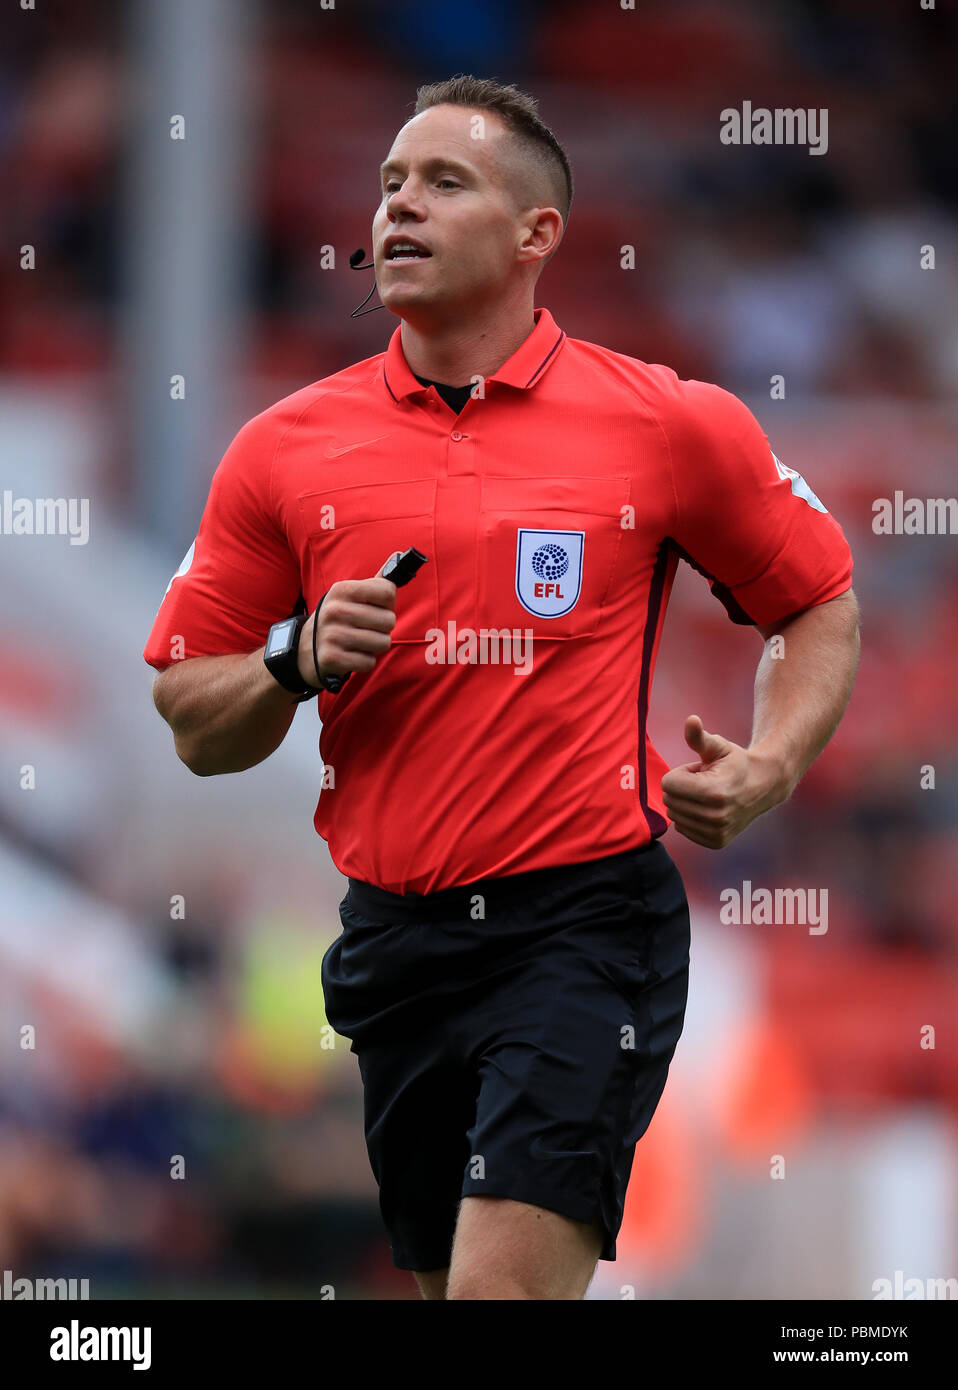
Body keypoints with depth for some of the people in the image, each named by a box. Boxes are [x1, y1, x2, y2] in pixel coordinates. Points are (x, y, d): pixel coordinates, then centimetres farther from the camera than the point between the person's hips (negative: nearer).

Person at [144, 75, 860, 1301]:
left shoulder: (670, 427, -1)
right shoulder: (285, 449, 5)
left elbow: (820, 604, 12)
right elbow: (195, 727, 10)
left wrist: (769, 767, -5)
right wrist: (299, 663, -10)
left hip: (586, 914, -4)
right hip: (394, 934, 4)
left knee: (506, 1277, -20)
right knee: (441, 1271, 13)